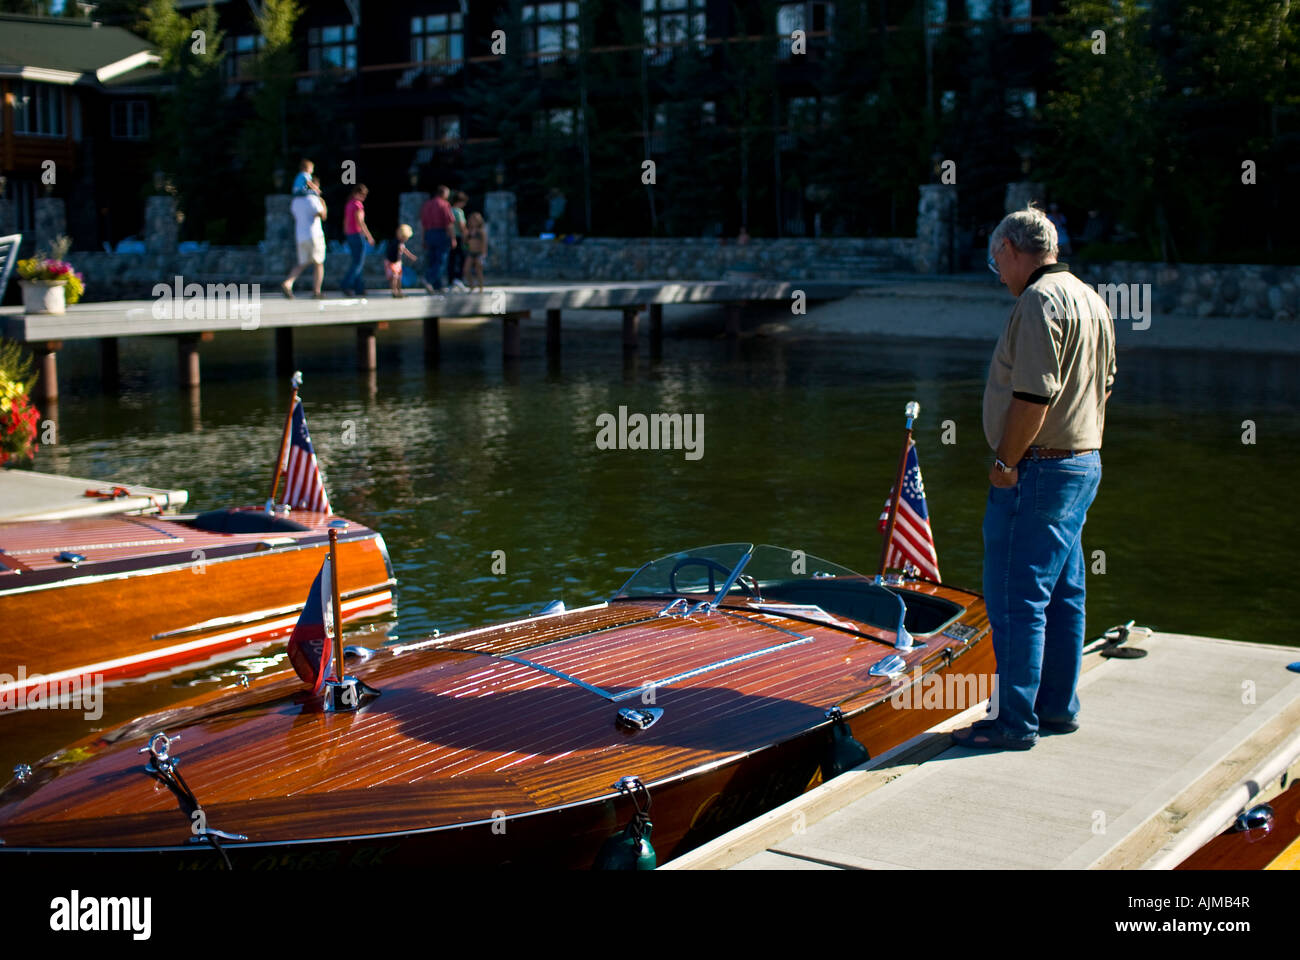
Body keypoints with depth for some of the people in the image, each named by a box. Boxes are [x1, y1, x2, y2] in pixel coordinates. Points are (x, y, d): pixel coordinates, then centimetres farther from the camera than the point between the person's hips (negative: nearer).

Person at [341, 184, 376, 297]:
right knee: (358, 263, -7)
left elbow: (345, 222, 19)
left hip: (349, 235, 9)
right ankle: (346, 285, -14)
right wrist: (369, 236, -16)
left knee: (357, 262, 11)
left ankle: (359, 288, 9)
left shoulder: (349, 204, 15)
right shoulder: (358, 204, -12)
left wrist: (347, 237, 24)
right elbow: (360, 221, -18)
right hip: (358, 235, -9)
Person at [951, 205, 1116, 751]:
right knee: (1062, 595, 15)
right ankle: (1058, 707, 24)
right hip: (1085, 462, 10)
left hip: (1037, 471, -10)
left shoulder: (1038, 301, -15)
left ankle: (1016, 721, -1)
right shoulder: (1091, 299, 15)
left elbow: (1034, 395, -23)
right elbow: (1103, 384, 20)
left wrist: (1005, 463, -16)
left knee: (1015, 598, -5)